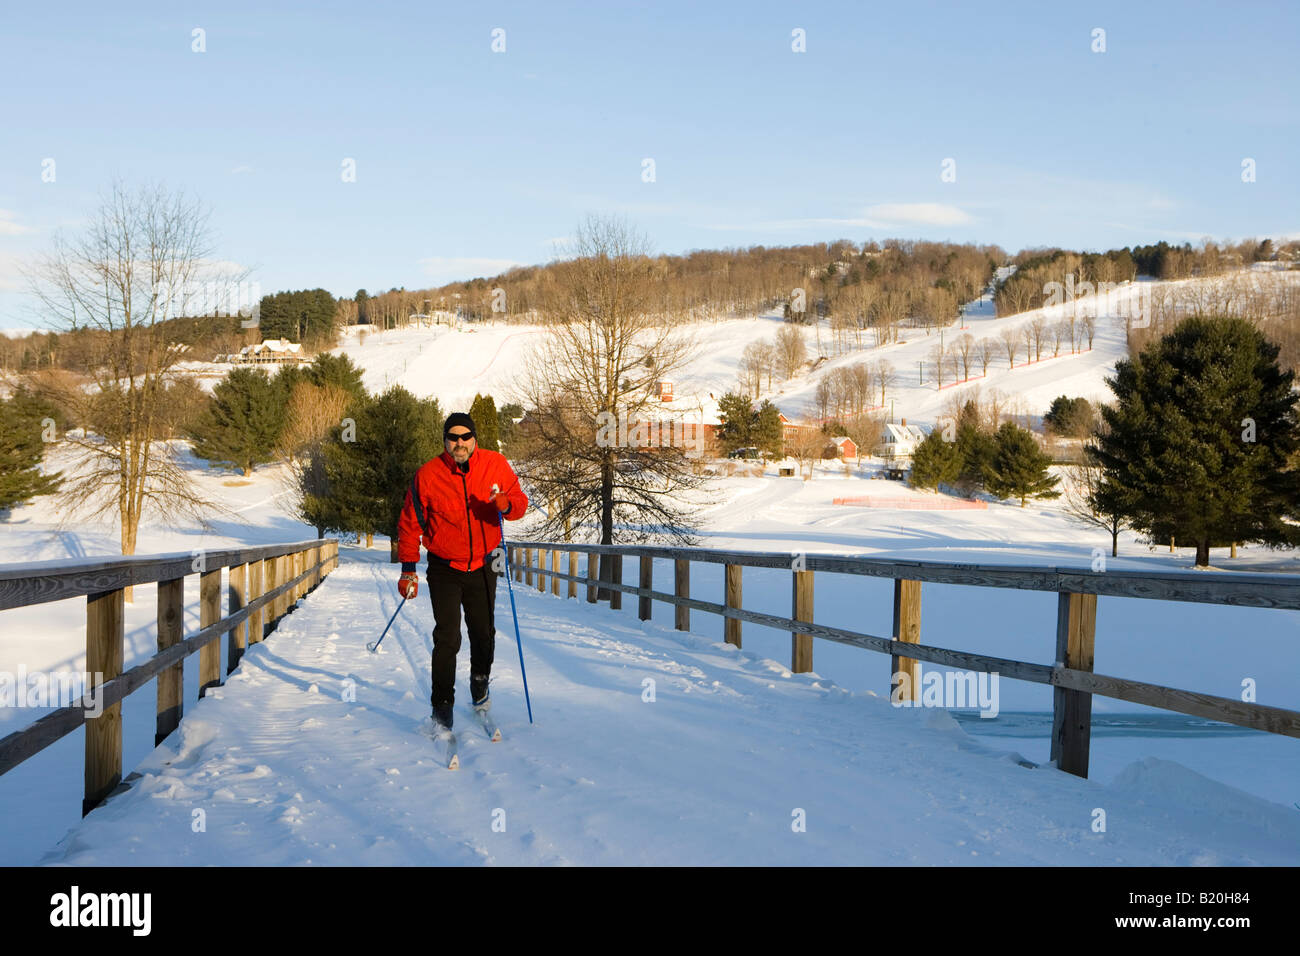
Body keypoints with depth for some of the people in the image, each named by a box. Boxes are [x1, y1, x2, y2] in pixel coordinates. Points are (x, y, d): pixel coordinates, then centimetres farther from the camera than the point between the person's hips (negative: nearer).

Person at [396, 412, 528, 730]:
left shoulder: (496, 465, -7)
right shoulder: (428, 475, -10)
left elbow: (519, 500, 1)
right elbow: (410, 523, -2)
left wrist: (507, 505, -23)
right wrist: (409, 569, -4)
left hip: (482, 568, 2)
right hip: (444, 570, -2)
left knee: (484, 634, 10)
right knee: (448, 638, -8)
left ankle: (480, 682, 38)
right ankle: (442, 704, 5)